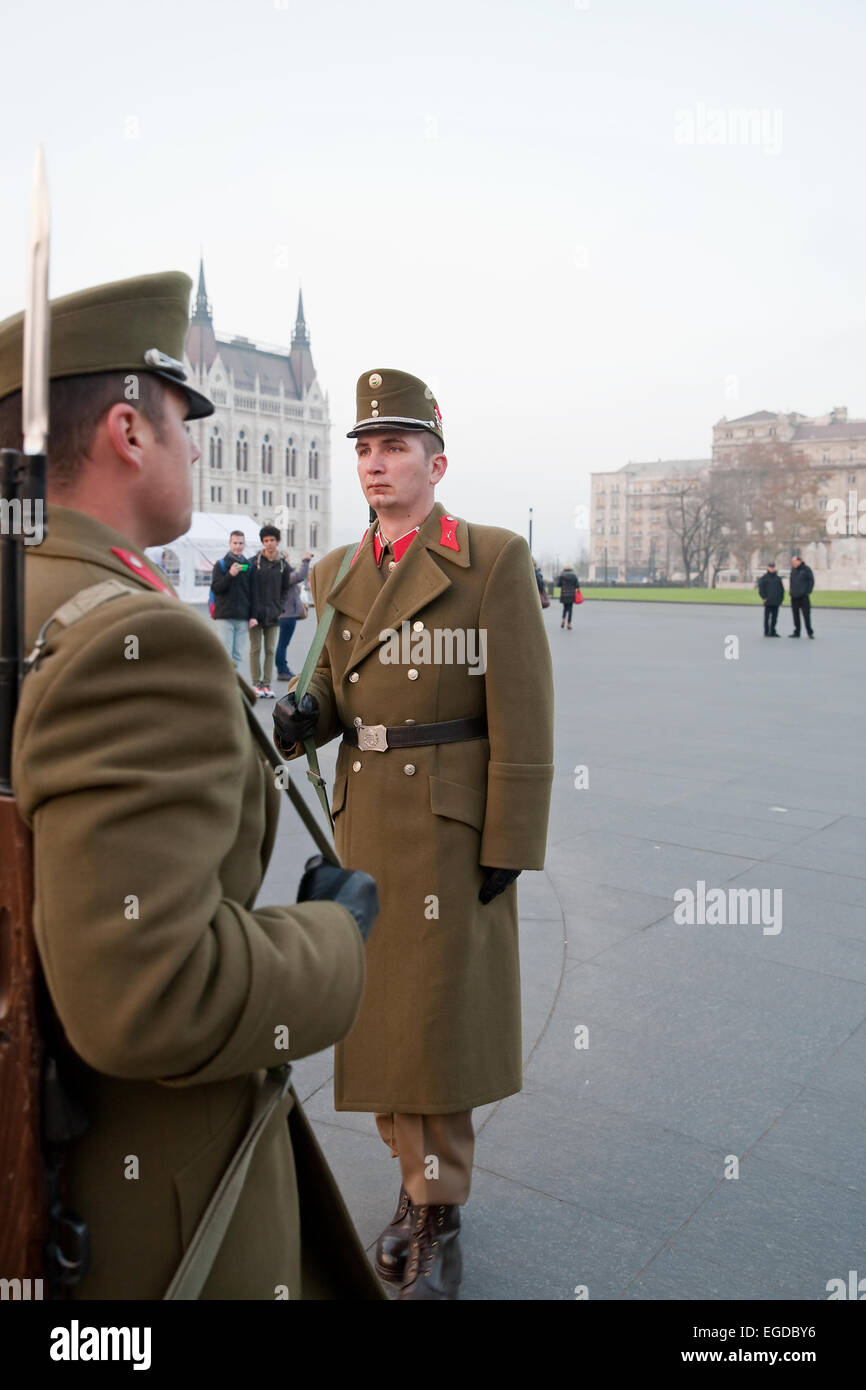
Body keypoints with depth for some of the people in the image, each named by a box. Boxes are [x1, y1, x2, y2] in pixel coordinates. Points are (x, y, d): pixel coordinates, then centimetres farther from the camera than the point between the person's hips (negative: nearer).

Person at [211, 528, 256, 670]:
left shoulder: (248, 566, 12)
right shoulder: (221, 564, 3)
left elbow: (252, 593, 13)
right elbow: (215, 588, -6)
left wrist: (253, 616, 6)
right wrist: (230, 575, -20)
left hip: (243, 618, 3)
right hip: (223, 617, -3)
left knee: (240, 655, 2)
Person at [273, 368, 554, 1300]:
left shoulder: (494, 558, -9)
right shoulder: (337, 573, 8)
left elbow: (522, 717, -11)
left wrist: (509, 846, -12)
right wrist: (303, 716, -8)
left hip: (455, 818, -5)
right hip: (365, 812, 6)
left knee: (440, 1008, 3)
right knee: (381, 1004, 13)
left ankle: (438, 1220, 24)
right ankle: (420, 1180, 35)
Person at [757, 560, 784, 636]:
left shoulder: (778, 578, 14)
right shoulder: (764, 578, 0)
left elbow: (782, 589, 18)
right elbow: (760, 588, -3)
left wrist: (781, 599, 10)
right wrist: (763, 598, -10)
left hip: (776, 602, 4)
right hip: (768, 602, -4)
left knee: (774, 618, 6)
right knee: (767, 617, -4)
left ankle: (773, 631, 13)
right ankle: (766, 632, 0)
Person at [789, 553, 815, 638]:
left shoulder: (806, 569, -4)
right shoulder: (793, 570, 11)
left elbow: (811, 581, -3)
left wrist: (808, 591, -9)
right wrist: (790, 591, 9)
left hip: (803, 596, -5)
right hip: (794, 597, 5)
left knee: (806, 614, -3)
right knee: (795, 615, 6)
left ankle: (810, 632, 4)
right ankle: (797, 632, 13)